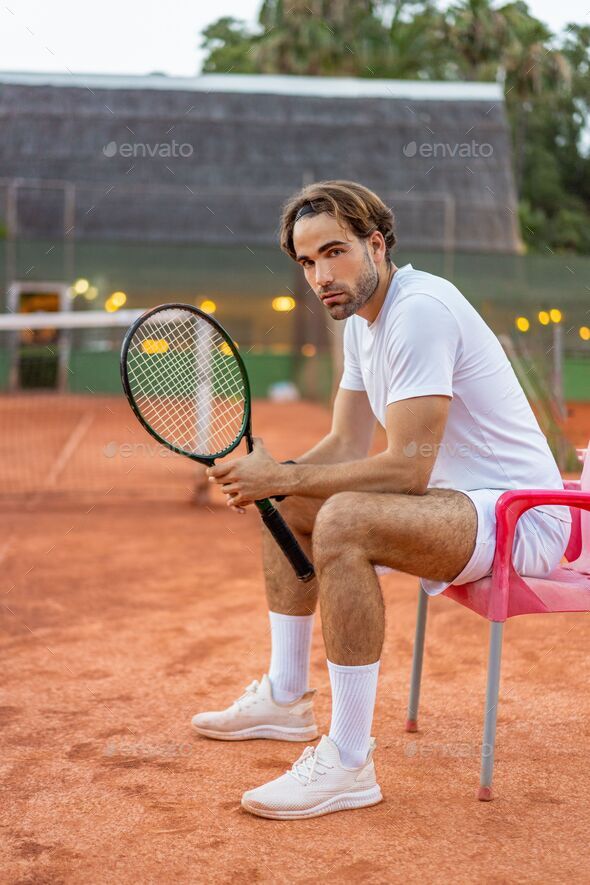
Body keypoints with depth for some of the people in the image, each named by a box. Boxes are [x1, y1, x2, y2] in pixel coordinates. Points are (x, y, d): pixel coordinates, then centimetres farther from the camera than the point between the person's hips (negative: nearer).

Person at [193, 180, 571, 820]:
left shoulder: (419, 309, -22)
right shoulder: (361, 319, 9)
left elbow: (407, 469, -27)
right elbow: (347, 447, 10)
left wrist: (282, 478, -22)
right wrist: (270, 475, -9)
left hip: (520, 516, -10)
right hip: (454, 501, 10)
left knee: (341, 522, -33)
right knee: (287, 507, 13)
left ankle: (349, 764, -24)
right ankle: (287, 699, 22)